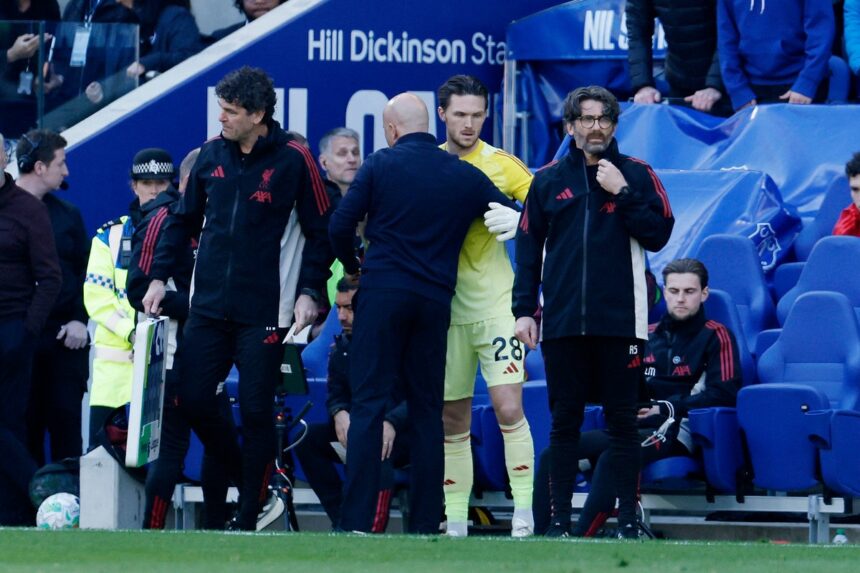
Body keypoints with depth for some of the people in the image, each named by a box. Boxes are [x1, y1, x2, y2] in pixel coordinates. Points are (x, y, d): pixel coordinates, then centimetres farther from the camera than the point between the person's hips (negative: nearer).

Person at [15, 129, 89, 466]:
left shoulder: (67, 214, 13)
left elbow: (85, 272, 12)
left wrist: (80, 320, -2)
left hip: (65, 337, 3)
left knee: (66, 423, 1)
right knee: (25, 428, 0)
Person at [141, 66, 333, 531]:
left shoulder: (293, 160, -6)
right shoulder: (211, 155, 7)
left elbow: (320, 231, -2)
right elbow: (185, 221, 17)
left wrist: (309, 291, -11)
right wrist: (159, 277, 10)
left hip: (264, 311, -5)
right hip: (208, 308, 5)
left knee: (256, 412, -4)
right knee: (192, 402, 1)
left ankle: (248, 518, 5)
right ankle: (247, 481, 22)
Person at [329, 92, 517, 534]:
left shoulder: (380, 165, -2)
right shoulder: (466, 176, 7)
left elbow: (340, 226, -4)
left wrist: (351, 266, 15)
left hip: (382, 294, -3)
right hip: (436, 299, 3)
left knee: (369, 403, -4)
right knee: (427, 409, 9)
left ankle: (357, 520, -11)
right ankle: (426, 522, 7)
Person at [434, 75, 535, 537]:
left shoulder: (500, 165, -2)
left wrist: (519, 220, -22)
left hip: (495, 303, -3)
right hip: (445, 305, 3)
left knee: (509, 408, -13)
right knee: (452, 420, 6)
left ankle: (524, 512, -9)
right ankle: (454, 519, 12)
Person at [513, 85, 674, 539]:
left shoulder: (636, 174, 5)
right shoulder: (549, 180, 10)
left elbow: (658, 234, -2)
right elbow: (528, 247, 10)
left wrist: (622, 193, -10)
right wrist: (524, 309, 3)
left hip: (619, 321, -1)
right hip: (562, 323, 2)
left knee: (622, 420, 1)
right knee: (564, 420, 4)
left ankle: (628, 517, 4)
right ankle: (560, 518, 8)